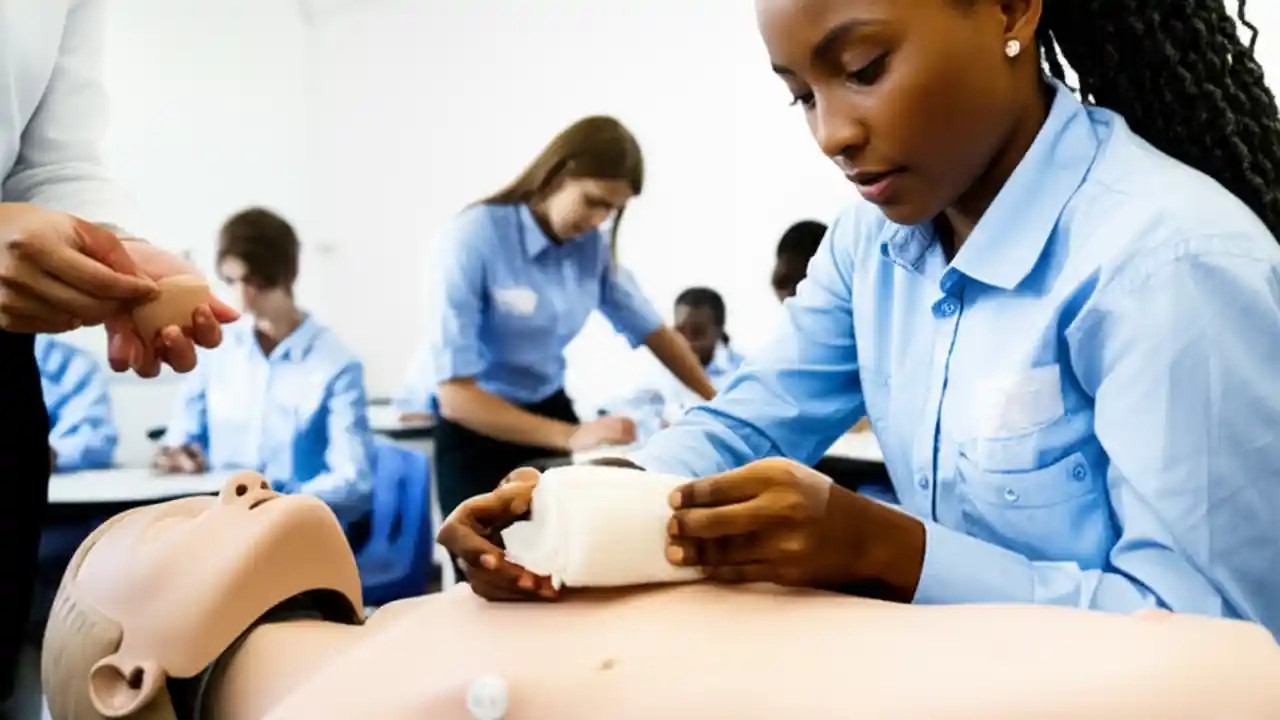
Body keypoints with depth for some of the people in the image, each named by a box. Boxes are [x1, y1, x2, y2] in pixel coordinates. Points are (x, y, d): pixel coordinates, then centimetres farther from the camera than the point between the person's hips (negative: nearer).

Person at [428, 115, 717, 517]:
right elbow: (455, 394, -26)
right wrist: (570, 437, -35)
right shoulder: (475, 238, -22)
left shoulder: (592, 245, -5)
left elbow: (655, 332, 9)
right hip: (481, 435, -4)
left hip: (552, 414, 5)